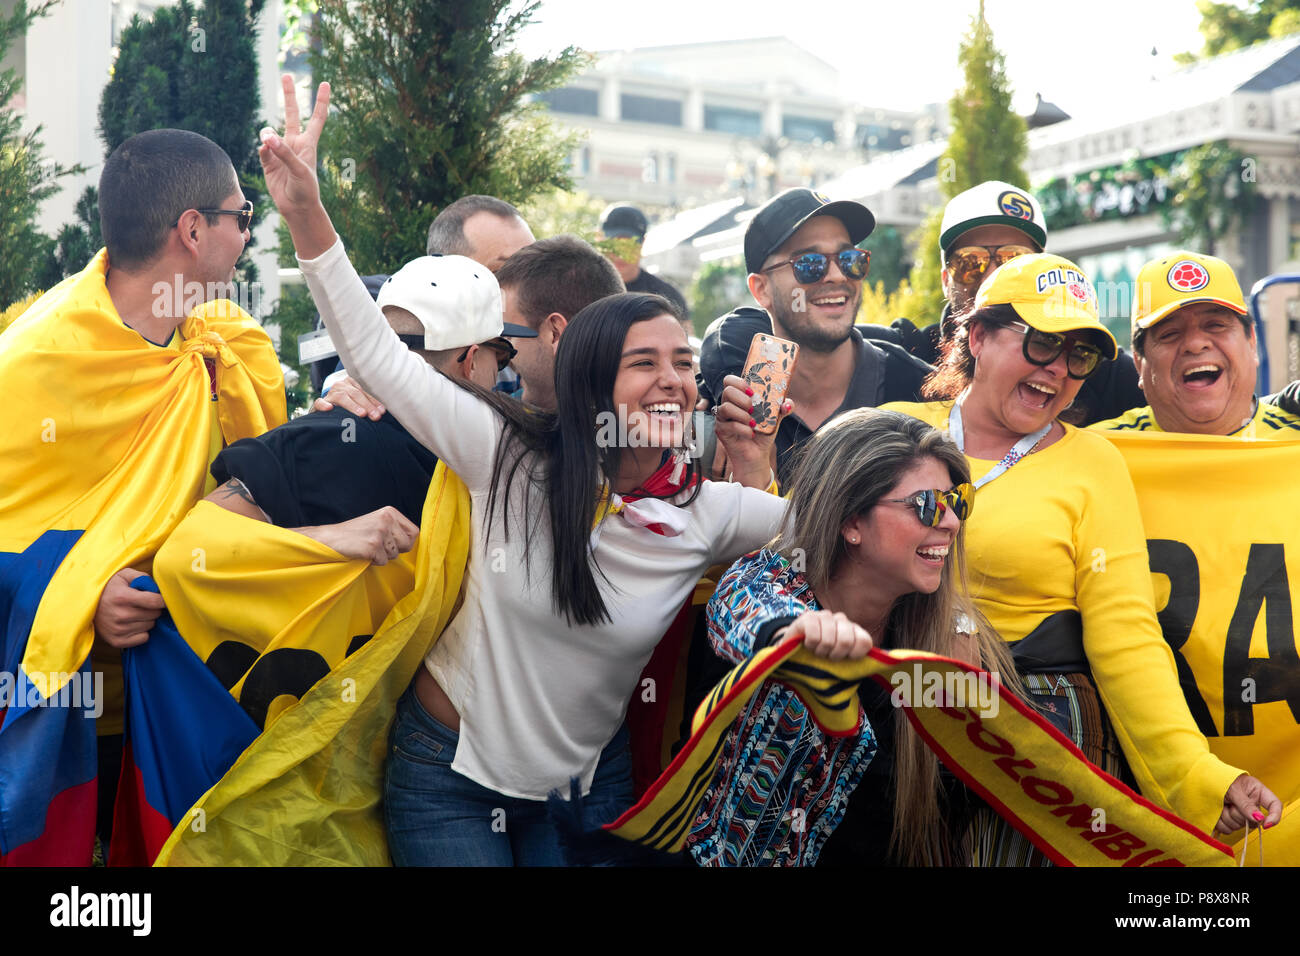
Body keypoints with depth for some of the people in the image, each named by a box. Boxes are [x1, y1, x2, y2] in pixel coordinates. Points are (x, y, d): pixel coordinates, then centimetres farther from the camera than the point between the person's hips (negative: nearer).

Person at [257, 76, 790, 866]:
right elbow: (378, 353, -16)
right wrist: (308, 216, -24)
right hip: (449, 773, -2)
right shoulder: (514, 460, -17)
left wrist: (762, 476, -16)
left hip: (586, 786, 3)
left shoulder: (709, 515, -10)